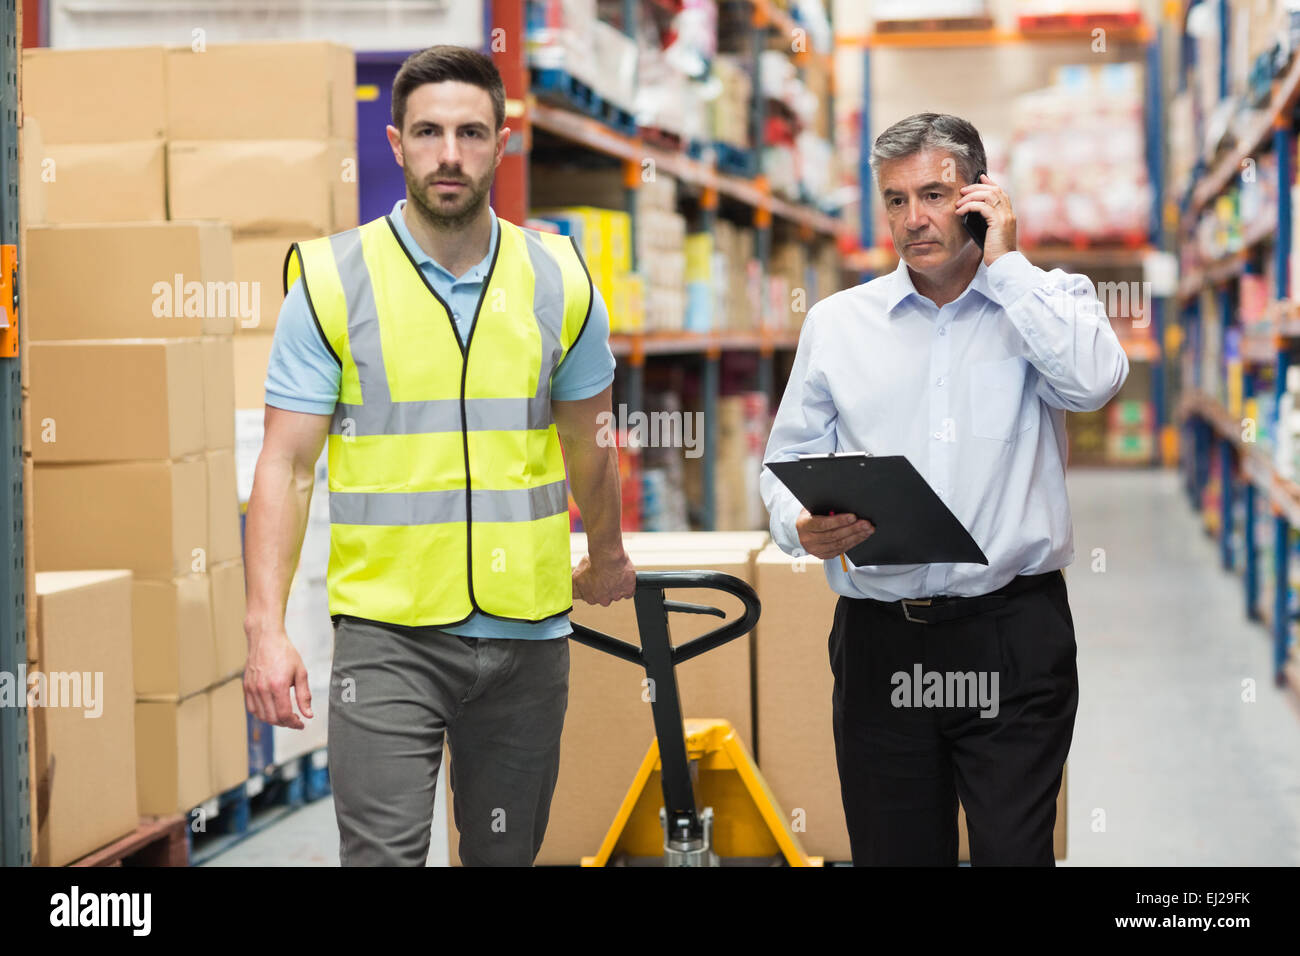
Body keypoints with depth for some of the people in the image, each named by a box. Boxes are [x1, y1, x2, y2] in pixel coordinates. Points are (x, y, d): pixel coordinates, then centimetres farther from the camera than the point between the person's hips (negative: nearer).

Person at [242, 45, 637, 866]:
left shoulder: (558, 280, 5)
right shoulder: (330, 281, -2)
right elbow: (287, 466, -4)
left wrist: (607, 559, 32)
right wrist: (266, 629, -12)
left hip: (528, 634, 3)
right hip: (389, 635, -3)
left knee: (506, 854, 9)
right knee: (383, 853, -11)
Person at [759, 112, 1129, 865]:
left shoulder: (1049, 302, 6)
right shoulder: (837, 322, 12)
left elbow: (1094, 380, -16)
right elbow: (789, 459, 14)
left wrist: (1005, 263, -8)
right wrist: (801, 527, -9)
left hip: (1012, 634, -2)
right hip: (880, 636, 2)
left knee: (1014, 851, -6)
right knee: (893, 852, 7)